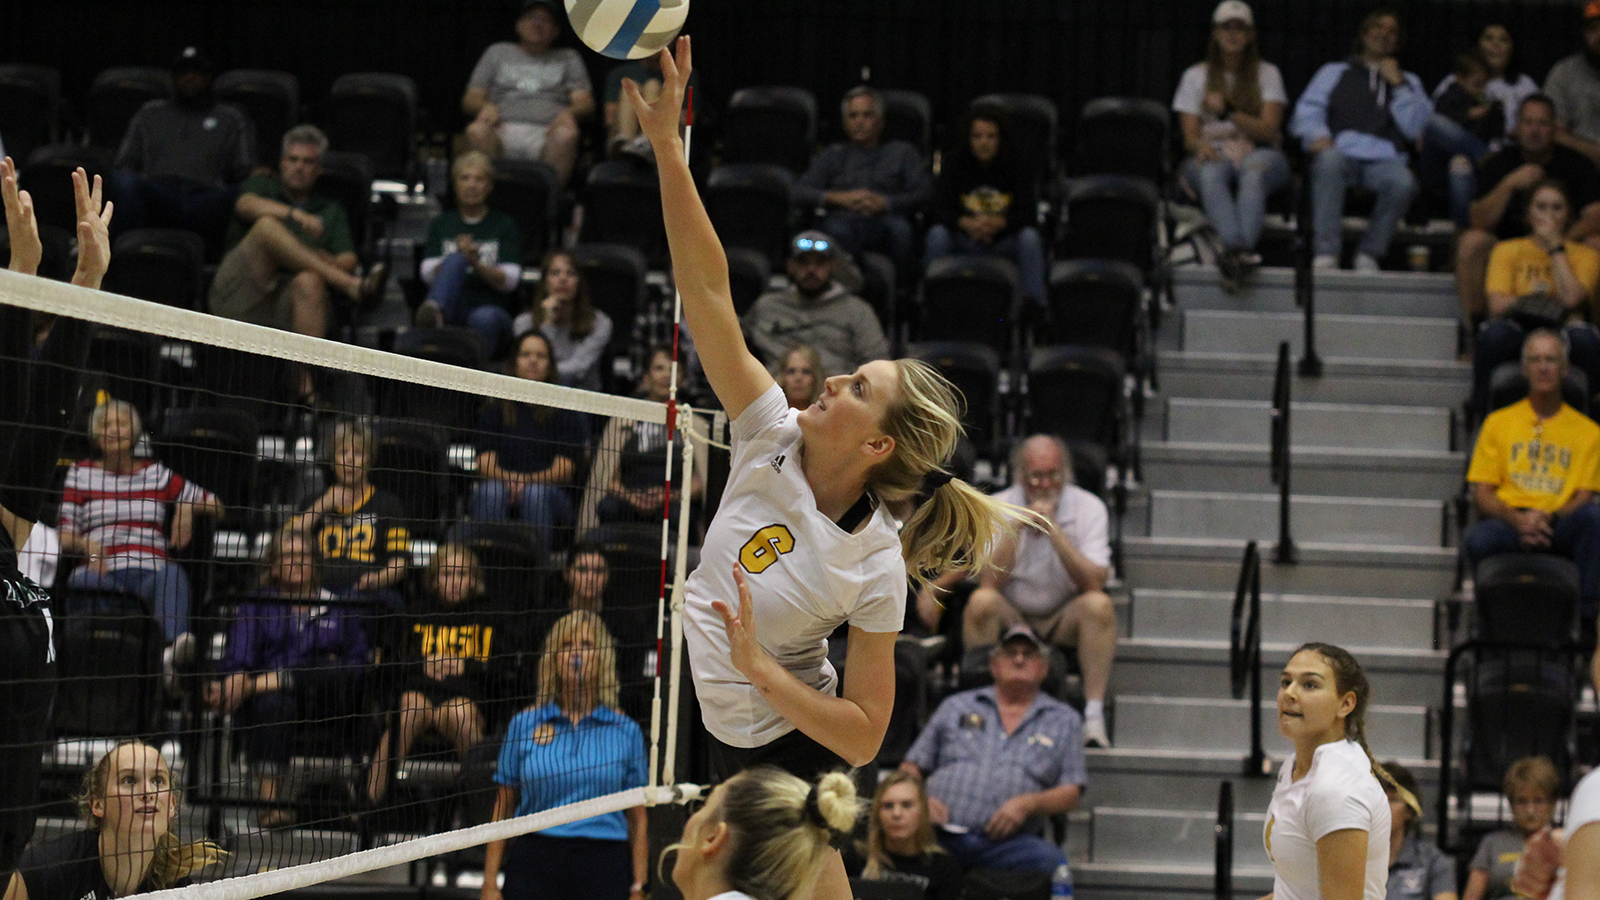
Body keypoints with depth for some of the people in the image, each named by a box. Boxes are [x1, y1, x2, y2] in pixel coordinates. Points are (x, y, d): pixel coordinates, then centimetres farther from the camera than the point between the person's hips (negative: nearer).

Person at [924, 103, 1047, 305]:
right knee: (937, 234, -28)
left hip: (1005, 242, -1)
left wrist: (999, 223, -34)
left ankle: (1034, 306, -28)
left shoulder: (1015, 165, -3)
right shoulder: (955, 162, 0)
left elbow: (1028, 213, -12)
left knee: (1029, 237, -31)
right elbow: (938, 210, -10)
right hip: (965, 241, 1)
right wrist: (967, 224, -31)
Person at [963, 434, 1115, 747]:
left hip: (1063, 622, 0)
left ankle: (1094, 717, -31)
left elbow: (1094, 583, -20)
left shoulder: (1089, 507, -7)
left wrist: (1053, 529, -27)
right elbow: (988, 582, -19)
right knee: (981, 601, -30)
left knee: (1098, 604, -30)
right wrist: (1019, 525, -25)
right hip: (1010, 617, 0)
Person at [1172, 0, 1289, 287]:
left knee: (1254, 169, -38)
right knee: (1210, 172, -38)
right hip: (1215, 154, 0)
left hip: (1258, 154, 0)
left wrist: (1229, 111, -15)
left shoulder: (1267, 74, 11)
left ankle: (1239, 251, -59)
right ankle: (1237, 248, -60)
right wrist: (1200, 145, -19)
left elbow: (1268, 131, 0)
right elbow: (1189, 136, 6)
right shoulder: (1196, 76, 13)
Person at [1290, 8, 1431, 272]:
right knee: (1329, 159, -39)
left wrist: (1398, 86, 6)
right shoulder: (1334, 73, 28)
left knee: (1403, 181, -36)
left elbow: (1418, 128, 11)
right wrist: (1317, 135, -10)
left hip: (1383, 159, 1)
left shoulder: (1409, 82, 29)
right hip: (1342, 153, -1)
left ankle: (1369, 254, -19)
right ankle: (1325, 254, -40)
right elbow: (1307, 111, 12)